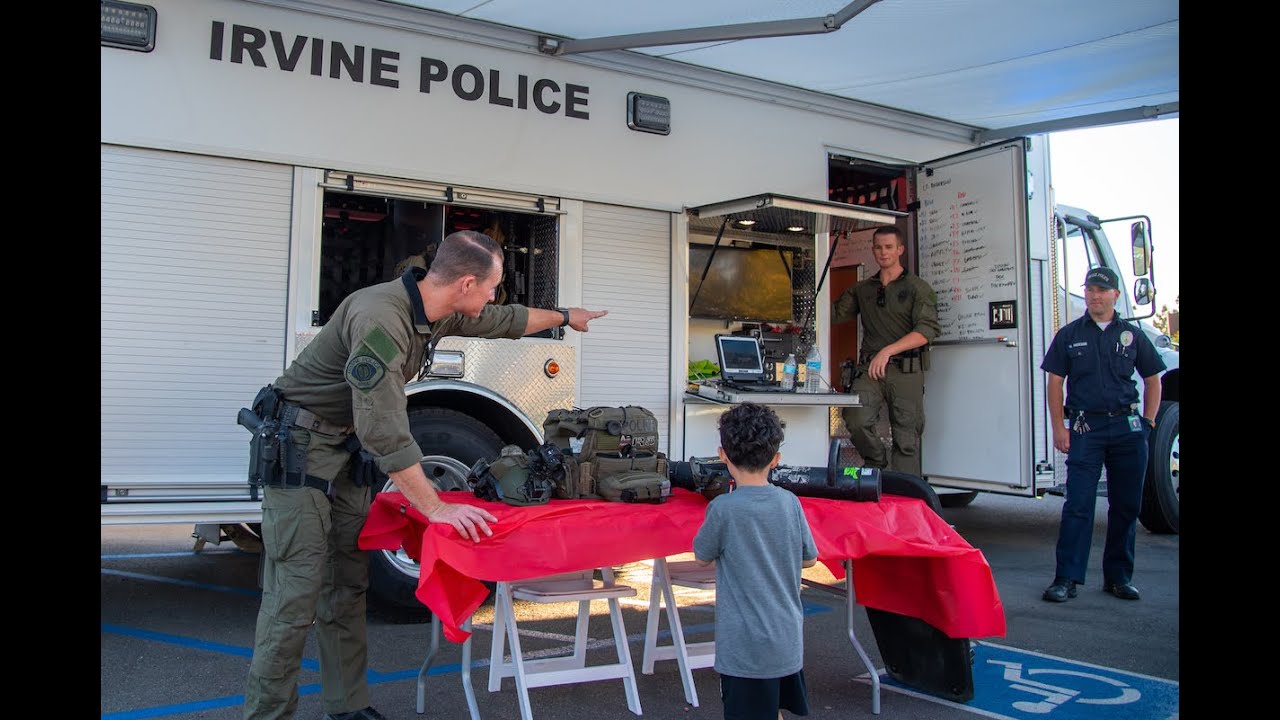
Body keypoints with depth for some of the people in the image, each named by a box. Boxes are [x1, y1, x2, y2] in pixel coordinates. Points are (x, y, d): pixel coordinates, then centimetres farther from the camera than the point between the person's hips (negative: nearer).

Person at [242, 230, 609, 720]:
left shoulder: (440, 312, -2)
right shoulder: (380, 320, -31)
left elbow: (504, 321, 18)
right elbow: (385, 431, -34)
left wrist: (564, 317, 30)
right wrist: (434, 507, -31)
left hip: (346, 448, 9)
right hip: (299, 445, -8)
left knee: (347, 584, 8)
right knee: (295, 592, -9)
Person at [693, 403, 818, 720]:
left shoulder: (724, 508, -17)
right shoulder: (790, 503, -3)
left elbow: (702, 556, 1)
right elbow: (808, 559, 10)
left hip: (746, 649, -5)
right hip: (789, 643, 6)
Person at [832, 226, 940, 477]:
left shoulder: (918, 288, 5)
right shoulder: (862, 289, 19)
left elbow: (927, 330, -8)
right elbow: (835, 315, 14)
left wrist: (888, 350, -18)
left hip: (905, 370, -2)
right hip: (869, 368, 2)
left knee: (906, 439, -2)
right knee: (856, 419, -20)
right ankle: (878, 466, 5)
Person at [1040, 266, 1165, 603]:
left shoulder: (1132, 334, 10)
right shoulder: (1069, 335, 6)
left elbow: (1152, 379, 17)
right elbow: (1055, 383, 4)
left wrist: (1148, 421, 8)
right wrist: (1059, 429, -4)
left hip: (1127, 427, 2)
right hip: (1085, 427, -2)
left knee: (1126, 505, 7)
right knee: (1078, 504, -6)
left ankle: (1119, 576, 19)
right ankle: (1066, 578, -4)